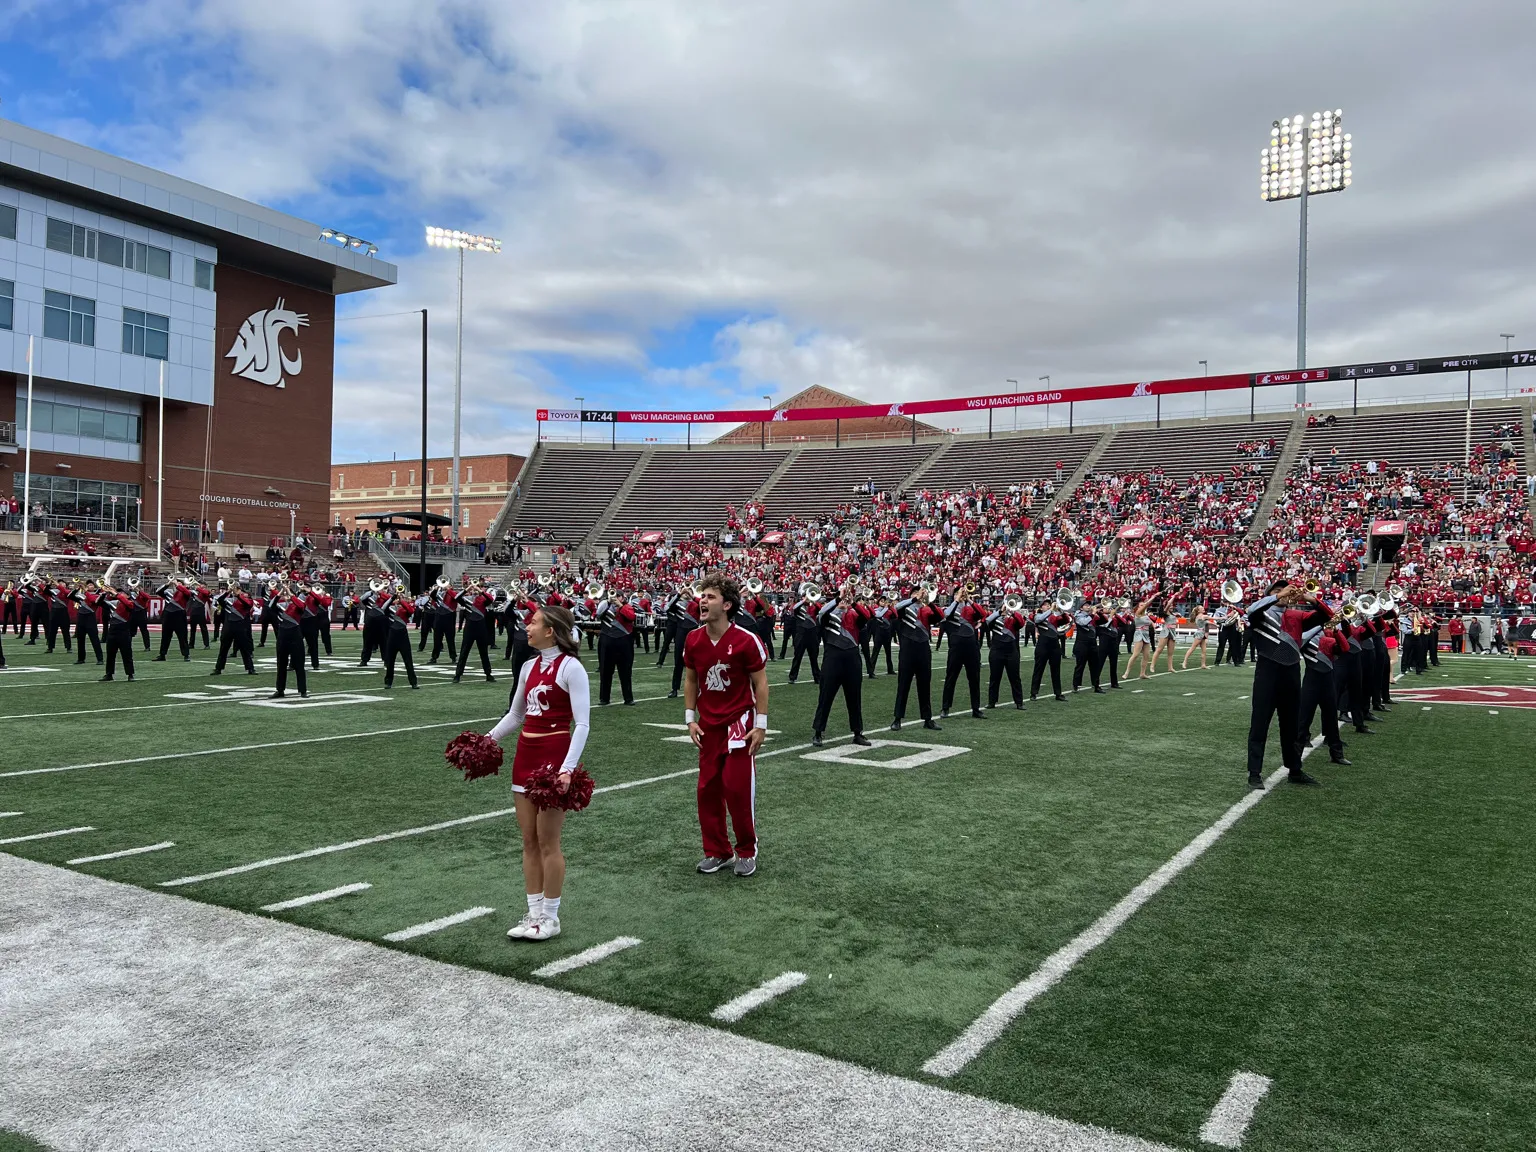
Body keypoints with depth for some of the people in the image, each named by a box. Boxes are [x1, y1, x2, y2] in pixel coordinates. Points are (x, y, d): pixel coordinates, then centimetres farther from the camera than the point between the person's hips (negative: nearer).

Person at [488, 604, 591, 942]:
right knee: (529, 840, 10)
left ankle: (550, 918, 12)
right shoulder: (529, 667, 10)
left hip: (554, 755, -7)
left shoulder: (570, 667, -12)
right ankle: (534, 914, 19)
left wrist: (568, 768, -25)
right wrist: (490, 739, 11)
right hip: (526, 754, 7)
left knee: (548, 842, 0)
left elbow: (582, 723, -16)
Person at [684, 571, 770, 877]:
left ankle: (747, 852, 16)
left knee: (738, 789, -2)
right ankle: (716, 851, 21)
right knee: (708, 789, 6)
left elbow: (760, 683, -7)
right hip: (708, 726, 4)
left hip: (740, 723, -4)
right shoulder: (692, 640, -1)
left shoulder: (746, 640, -14)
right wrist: (690, 718, 6)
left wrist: (761, 725, -9)